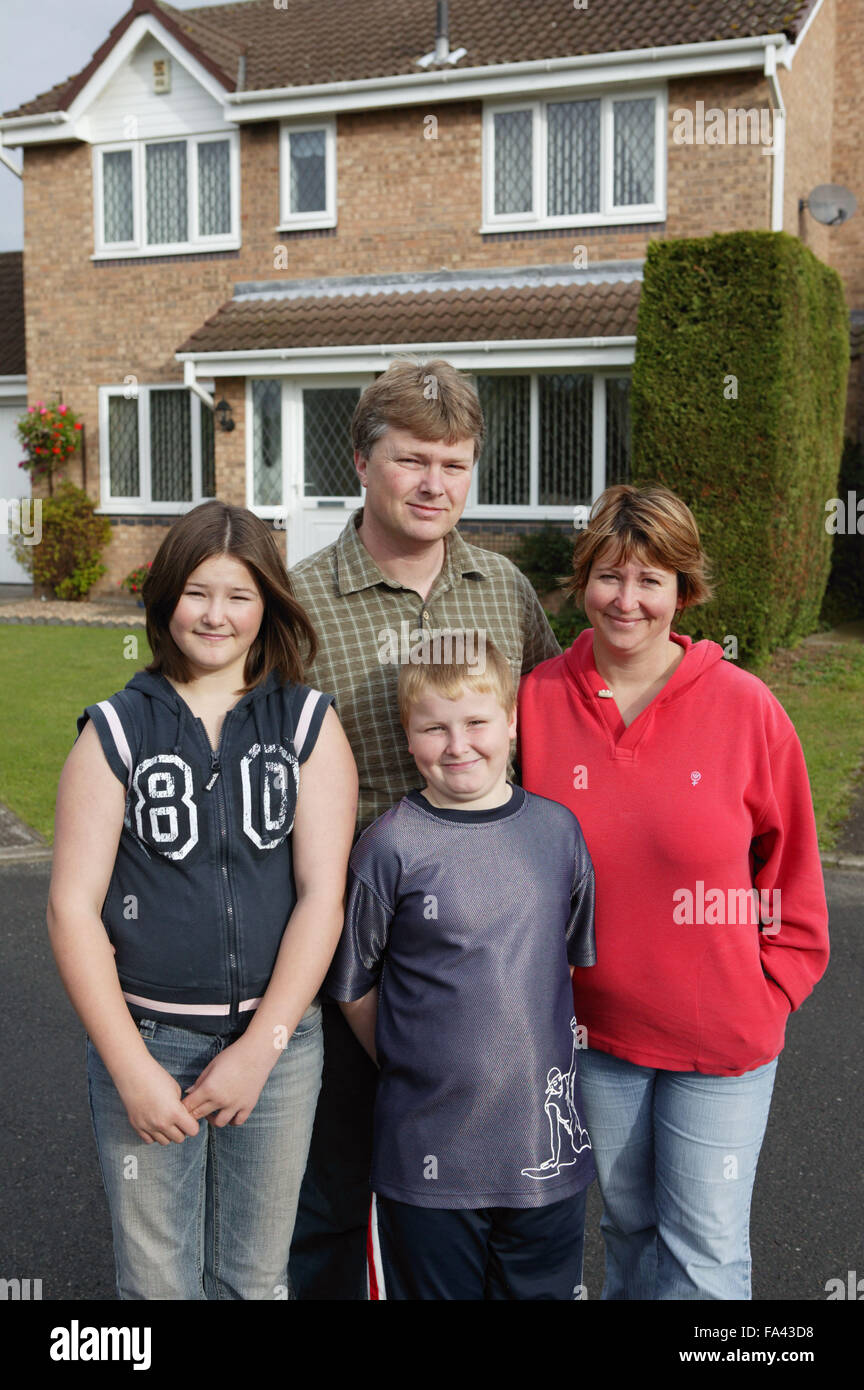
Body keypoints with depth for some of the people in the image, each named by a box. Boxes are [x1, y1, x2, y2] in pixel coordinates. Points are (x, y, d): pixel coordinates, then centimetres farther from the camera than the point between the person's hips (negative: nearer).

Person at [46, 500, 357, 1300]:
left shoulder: (310, 723, 0)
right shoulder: (115, 730, -1)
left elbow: (322, 894, -6)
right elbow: (72, 906, -4)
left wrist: (261, 1047, -11)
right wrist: (130, 1067, -10)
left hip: (278, 1037, 1)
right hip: (143, 1037, 0)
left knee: (256, 1278, 15)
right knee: (155, 1279, 11)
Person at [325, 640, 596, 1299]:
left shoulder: (558, 830, 0)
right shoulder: (391, 847, -10)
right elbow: (355, 987, -1)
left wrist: (562, 1036, 6)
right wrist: (408, 1064, 2)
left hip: (547, 1145, 3)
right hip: (428, 1155, -2)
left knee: (545, 1287, 17)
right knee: (434, 1286, 14)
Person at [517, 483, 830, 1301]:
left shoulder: (744, 706, -11)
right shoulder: (539, 699, -7)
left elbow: (790, 867, -1)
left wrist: (766, 994, -3)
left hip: (723, 1031, -2)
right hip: (595, 1024, 2)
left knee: (706, 1250, 6)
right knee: (628, 1224, 21)